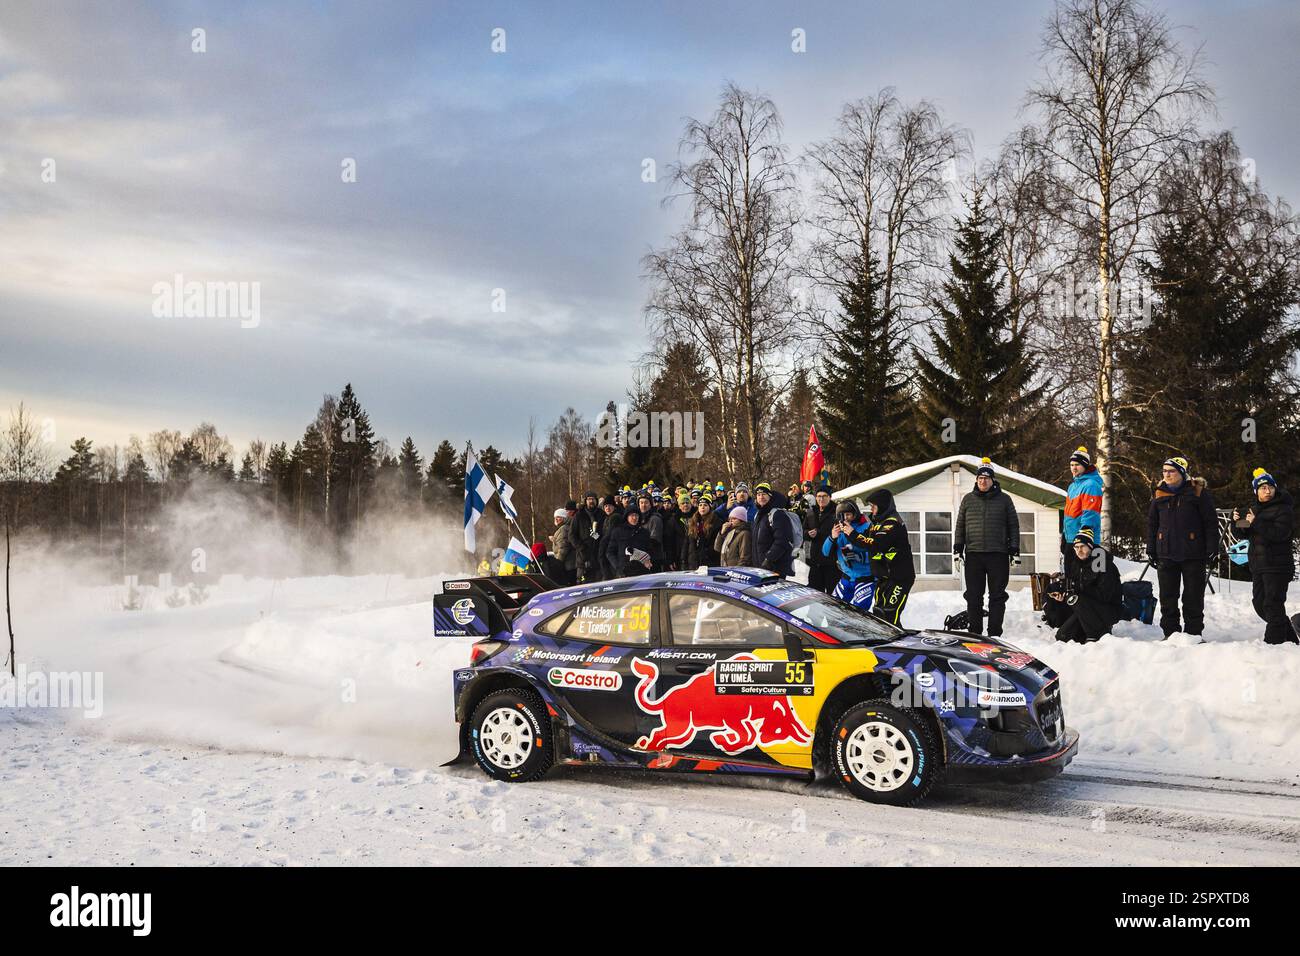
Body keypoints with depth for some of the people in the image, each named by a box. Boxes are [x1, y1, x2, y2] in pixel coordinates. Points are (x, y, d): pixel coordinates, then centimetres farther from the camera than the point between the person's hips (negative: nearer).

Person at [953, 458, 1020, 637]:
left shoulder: (1004, 499, 8)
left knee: (997, 596, 1)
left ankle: (995, 633, 5)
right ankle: (974, 632, 9)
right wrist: (957, 549, 6)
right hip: (973, 554, 1)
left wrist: (1014, 550, 1)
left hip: (998, 555, -1)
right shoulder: (968, 499, 12)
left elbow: (1014, 526, 9)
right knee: (974, 596, 2)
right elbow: (960, 525, 14)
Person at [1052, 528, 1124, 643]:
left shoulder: (1105, 565, -17)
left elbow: (1103, 595, -25)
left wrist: (1078, 592, -25)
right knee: (1062, 636, -6)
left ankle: (1095, 635, -17)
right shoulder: (1076, 564, 6)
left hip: (1111, 611, -8)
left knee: (1077, 600, -32)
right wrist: (1063, 596, -13)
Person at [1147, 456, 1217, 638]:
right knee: (1167, 596, 5)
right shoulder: (1159, 494, 9)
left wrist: (1212, 547, -8)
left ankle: (1193, 633, 12)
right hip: (1166, 553, 4)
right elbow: (1151, 523, 16)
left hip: (1192, 554, -3)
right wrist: (1151, 549, 10)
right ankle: (1170, 632, 12)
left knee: (1193, 596, 4)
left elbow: (1211, 522, -2)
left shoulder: (1198, 492, -2)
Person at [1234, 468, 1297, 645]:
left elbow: (1280, 533, -22)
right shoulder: (1254, 509, 16)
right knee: (1259, 603, 12)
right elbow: (1244, 535, 16)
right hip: (1258, 565, 9)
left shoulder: (1283, 509, -8)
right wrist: (1239, 522, -5)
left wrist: (1255, 522, -22)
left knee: (1273, 605, -11)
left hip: (1277, 566, -8)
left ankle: (1274, 641, -7)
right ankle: (1289, 637, 26)